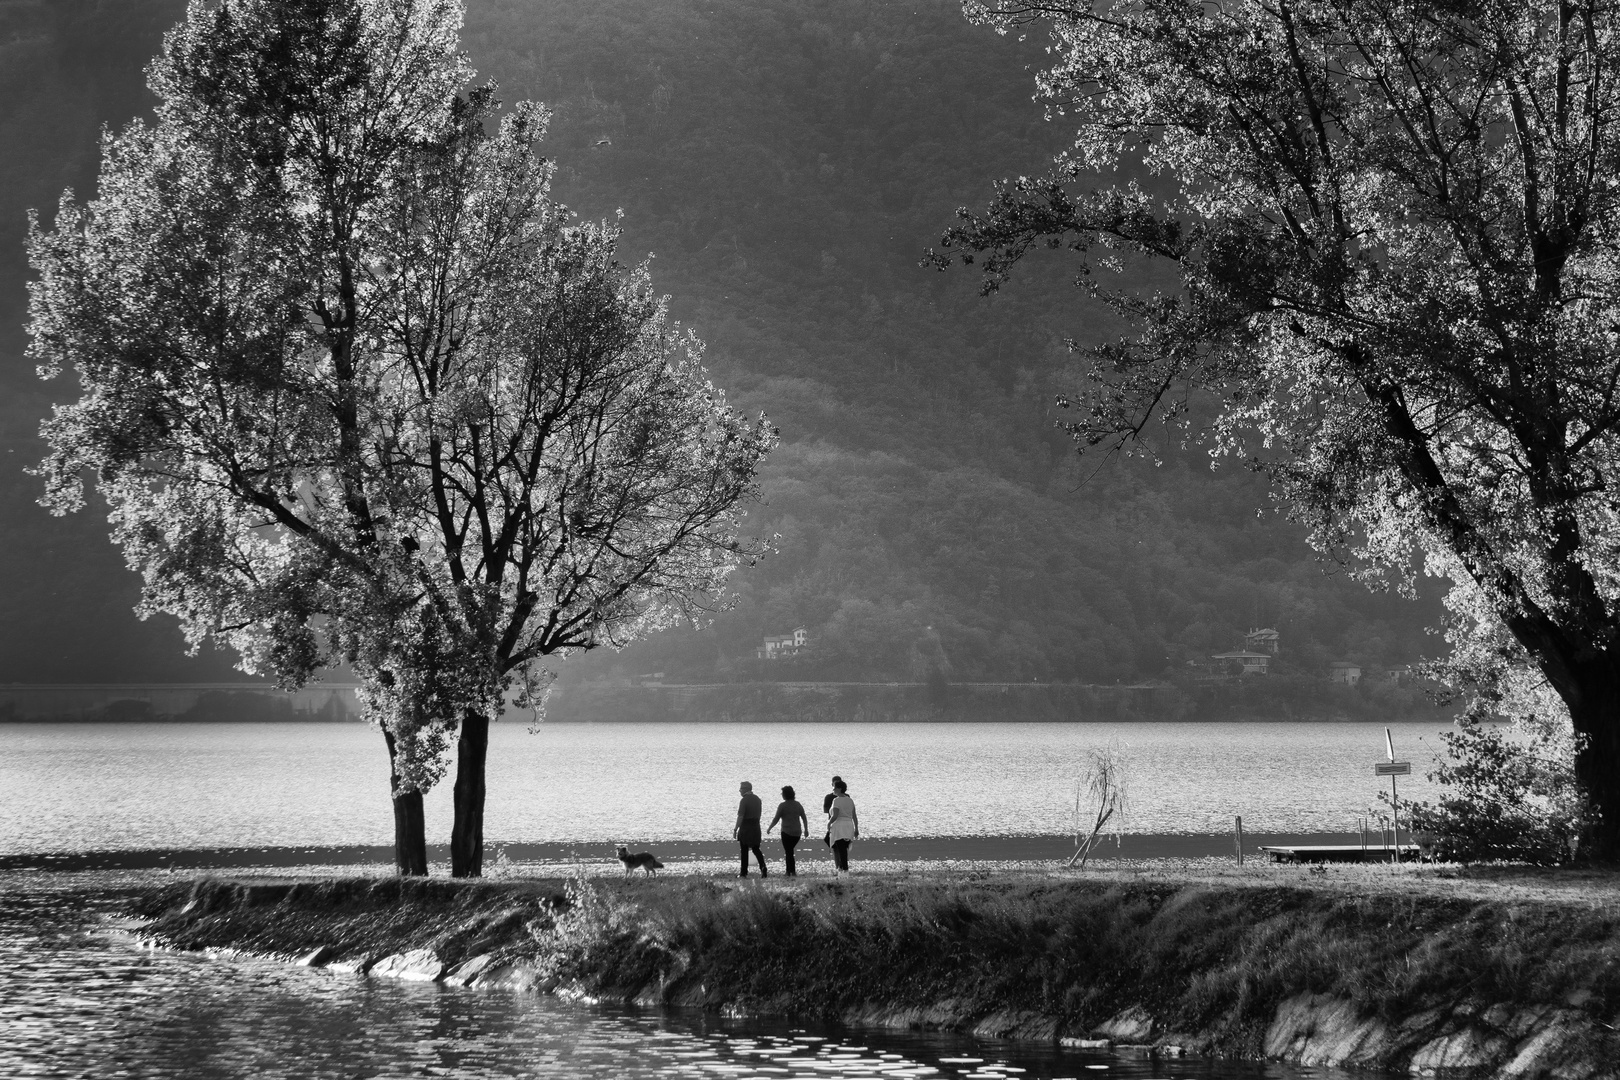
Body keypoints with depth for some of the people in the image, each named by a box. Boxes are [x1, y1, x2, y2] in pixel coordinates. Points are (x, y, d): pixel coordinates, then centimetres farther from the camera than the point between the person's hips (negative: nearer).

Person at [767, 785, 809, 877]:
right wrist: (806, 829, 21)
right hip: (797, 832, 6)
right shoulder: (798, 805, 7)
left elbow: (776, 819, -7)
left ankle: (793, 872, -4)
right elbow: (804, 818, 10)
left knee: (788, 852, 1)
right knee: (789, 851, 19)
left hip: (787, 832, -6)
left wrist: (769, 828, 6)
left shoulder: (783, 806, -9)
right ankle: (788, 870, 19)